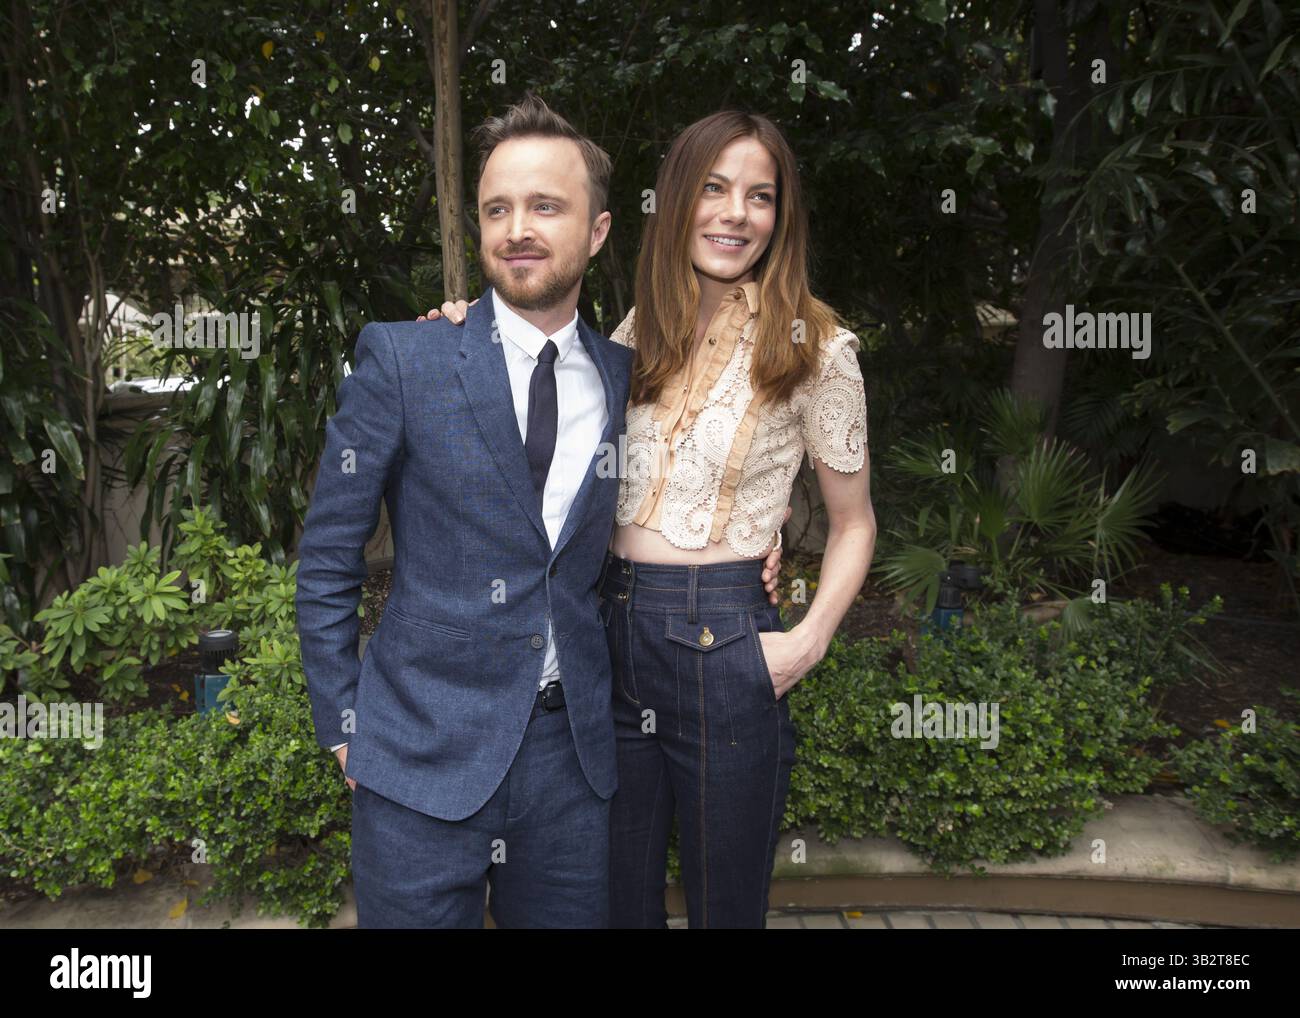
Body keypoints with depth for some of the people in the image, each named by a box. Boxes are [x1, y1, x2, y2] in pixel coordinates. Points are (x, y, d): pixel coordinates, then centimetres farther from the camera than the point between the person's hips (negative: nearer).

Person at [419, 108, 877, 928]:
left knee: (726, 906, 16)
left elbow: (853, 522, 2)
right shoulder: (637, 334, 6)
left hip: (725, 645, -4)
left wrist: (808, 641, -11)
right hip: (612, 630, 4)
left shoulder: (813, 347, -6)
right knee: (619, 901, 20)